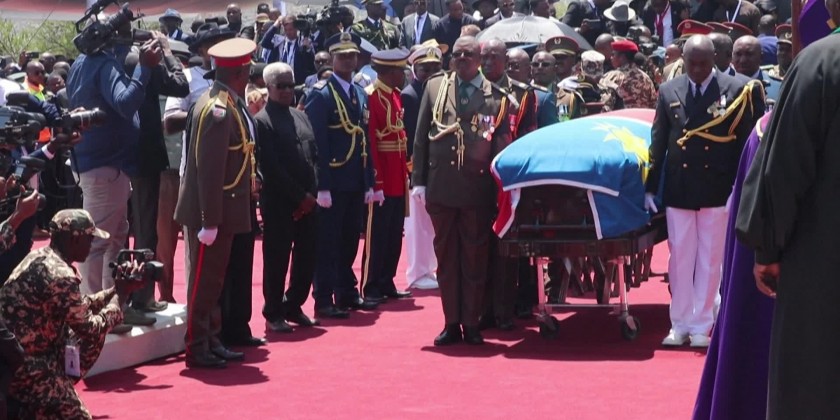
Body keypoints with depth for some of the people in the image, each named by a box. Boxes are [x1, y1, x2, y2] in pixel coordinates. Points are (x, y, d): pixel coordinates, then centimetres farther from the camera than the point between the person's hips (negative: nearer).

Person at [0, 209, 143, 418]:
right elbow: (92, 330, -13)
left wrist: (116, 289, 8)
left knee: (90, 341, 12)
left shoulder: (39, 257, 7)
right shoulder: (60, 276, -22)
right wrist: (121, 295, -2)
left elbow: (82, 306, 17)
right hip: (21, 366, -9)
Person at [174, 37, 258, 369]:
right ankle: (197, 349, 7)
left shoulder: (230, 104, 7)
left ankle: (212, 342, 25)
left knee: (212, 279, 16)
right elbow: (209, 170, -24)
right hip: (212, 212, -10)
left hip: (224, 209, 10)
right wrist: (209, 220, -23)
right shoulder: (218, 112, -23)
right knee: (204, 279, -1)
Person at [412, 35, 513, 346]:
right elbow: (421, 137, 9)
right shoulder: (435, 87, 9)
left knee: (475, 258, 3)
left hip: (478, 190, -2)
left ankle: (471, 323, 12)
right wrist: (419, 180, 3)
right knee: (446, 257, 7)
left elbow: (502, 146, 2)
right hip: (441, 188, 2)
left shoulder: (496, 97, 2)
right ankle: (451, 323, 13)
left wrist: (499, 190, -3)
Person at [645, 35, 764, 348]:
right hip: (678, 189, 2)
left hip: (717, 190, -2)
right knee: (680, 257, 6)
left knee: (710, 259, 4)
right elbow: (658, 142, 8)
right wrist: (650, 188, 6)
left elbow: (745, 142, -4)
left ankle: (701, 326, 12)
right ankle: (680, 324, 15)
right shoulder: (669, 92, 5)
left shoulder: (737, 90, -4)